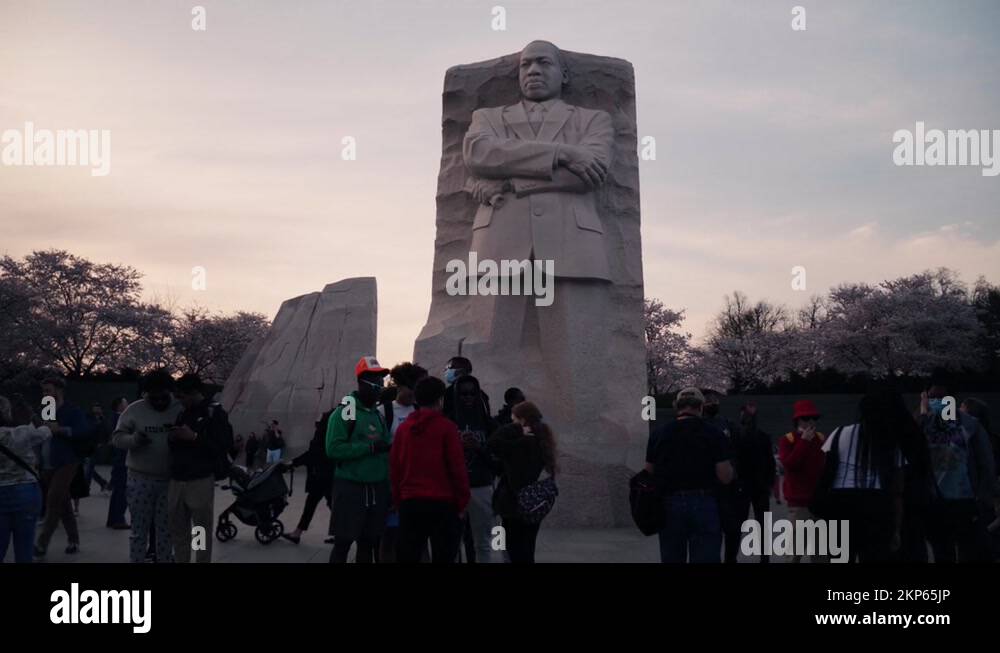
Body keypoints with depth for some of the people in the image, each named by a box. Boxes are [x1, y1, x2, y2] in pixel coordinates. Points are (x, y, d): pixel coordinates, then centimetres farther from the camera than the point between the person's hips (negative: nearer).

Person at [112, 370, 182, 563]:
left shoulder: (180, 409, 1)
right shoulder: (135, 410, 0)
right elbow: (116, 437, 0)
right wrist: (133, 439, -20)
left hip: (170, 480, 1)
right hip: (140, 479, -1)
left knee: (166, 530, 10)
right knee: (139, 530, 5)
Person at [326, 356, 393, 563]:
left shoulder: (380, 415, 13)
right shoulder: (344, 412, -8)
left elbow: (385, 452, 13)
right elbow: (333, 449, -19)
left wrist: (389, 488, 2)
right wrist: (369, 447, -20)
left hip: (377, 489, 6)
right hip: (350, 487, -6)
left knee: (369, 543, 11)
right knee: (343, 542, -2)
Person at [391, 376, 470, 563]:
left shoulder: (403, 428, 6)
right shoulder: (447, 427, -7)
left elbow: (394, 468, 7)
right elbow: (458, 467, -9)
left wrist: (398, 500, 15)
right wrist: (462, 503, -1)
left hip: (410, 503, 4)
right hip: (442, 503, -4)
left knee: (407, 556, 9)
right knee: (443, 557, 1)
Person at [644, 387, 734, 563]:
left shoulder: (658, 435, 2)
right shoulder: (714, 435, -6)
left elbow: (649, 473, 5)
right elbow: (725, 477, -9)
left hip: (669, 505, 3)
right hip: (704, 505, -2)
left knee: (671, 558, 12)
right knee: (706, 557, 1)